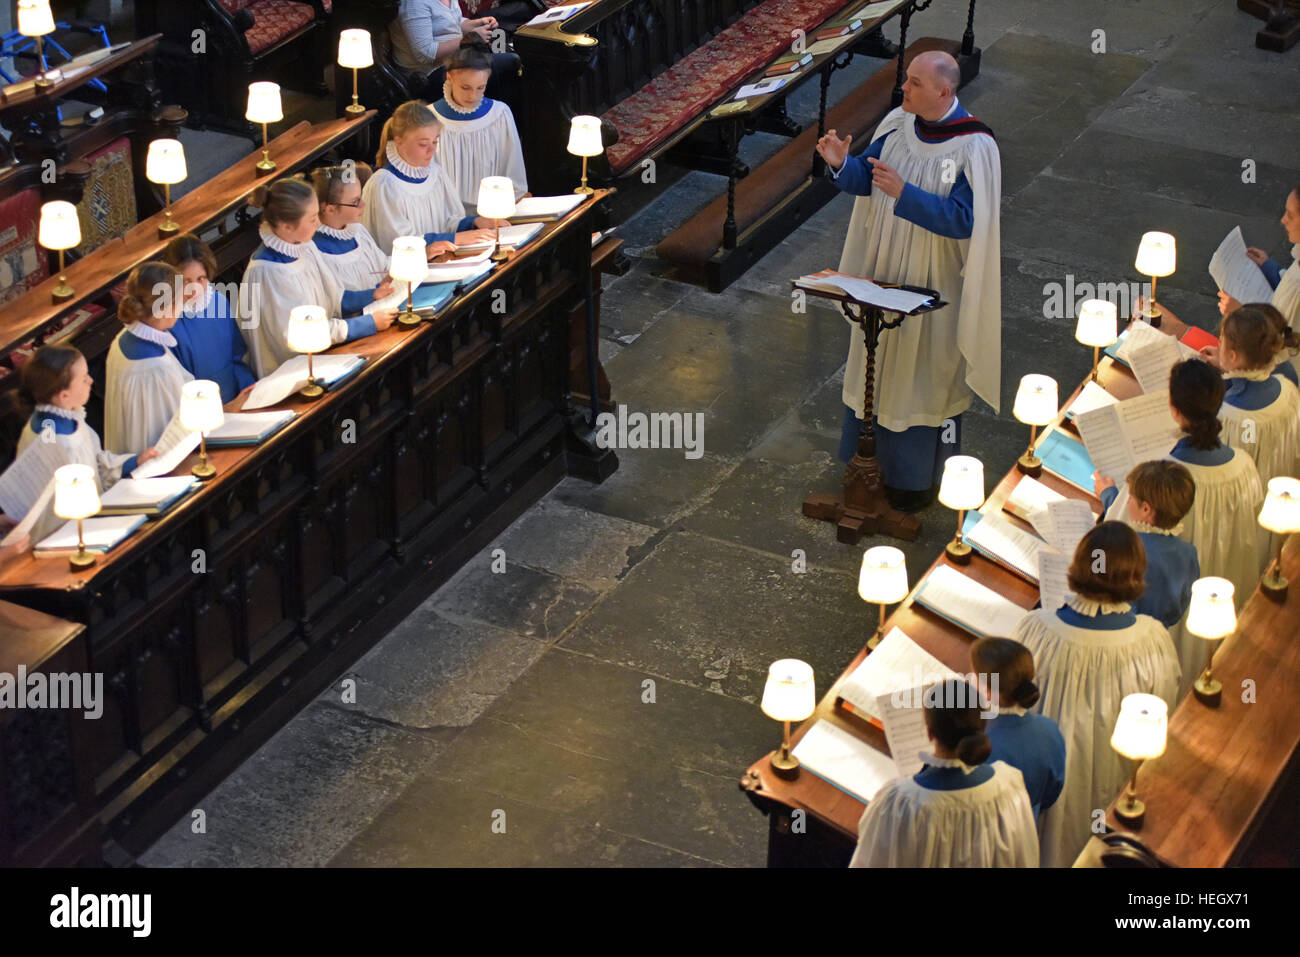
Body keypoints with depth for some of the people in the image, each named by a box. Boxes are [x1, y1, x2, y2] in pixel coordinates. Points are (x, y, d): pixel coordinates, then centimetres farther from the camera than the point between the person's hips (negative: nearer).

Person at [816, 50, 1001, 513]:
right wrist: (841, 164, -21)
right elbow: (865, 177, 2)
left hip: (933, 284, -6)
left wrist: (903, 193, -33)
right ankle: (873, 459, 33)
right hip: (883, 271, 6)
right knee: (875, 366, 16)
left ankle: (918, 478, 20)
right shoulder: (897, 124, -1)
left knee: (925, 376, 5)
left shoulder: (974, 146, -20)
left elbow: (963, 220, -24)